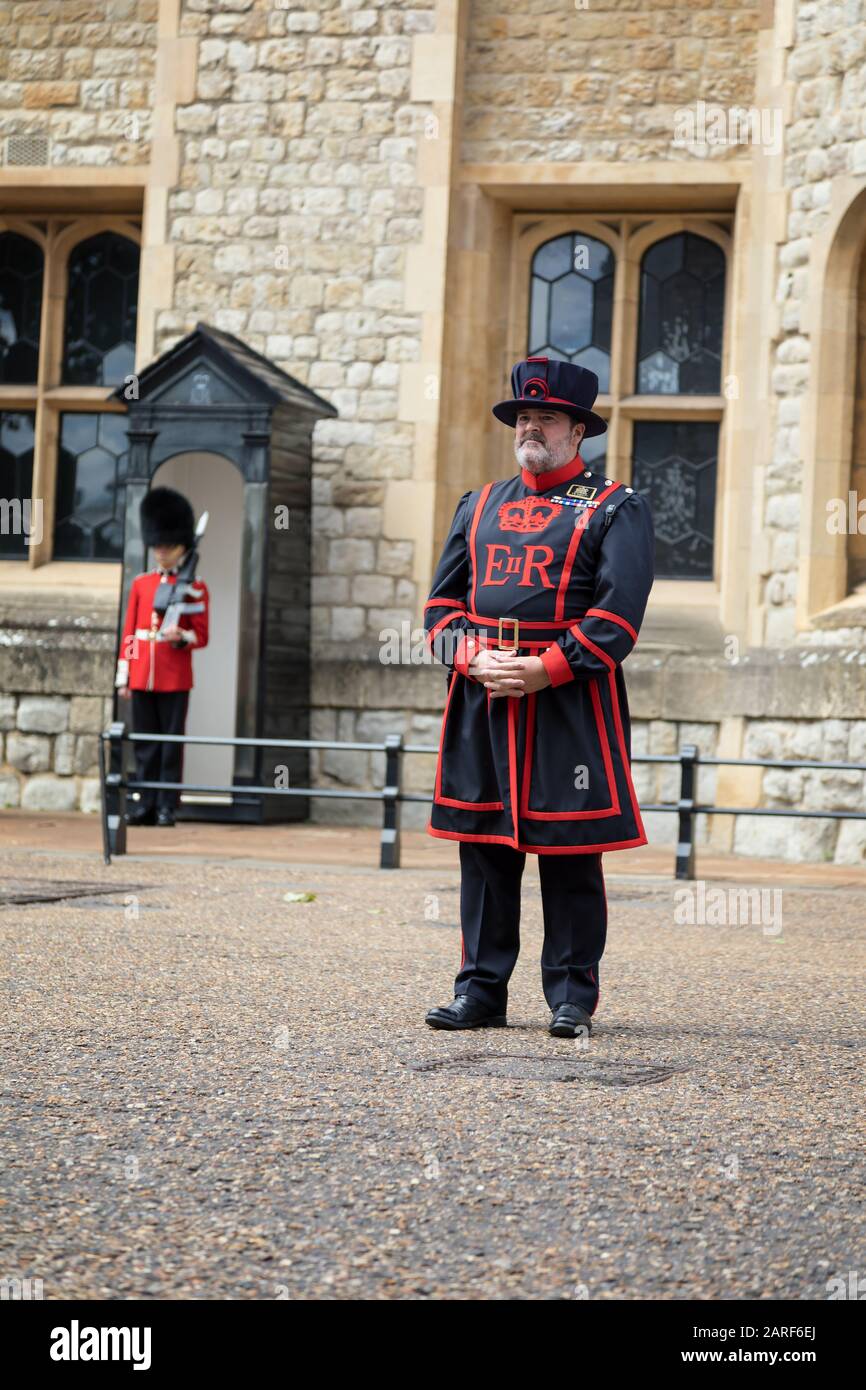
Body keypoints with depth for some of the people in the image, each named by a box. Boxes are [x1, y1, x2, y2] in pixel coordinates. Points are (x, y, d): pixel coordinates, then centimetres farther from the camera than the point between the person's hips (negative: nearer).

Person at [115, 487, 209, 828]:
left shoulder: (195, 587, 1)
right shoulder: (140, 584, 11)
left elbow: (201, 636, 2)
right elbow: (129, 634, 11)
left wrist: (180, 636, -20)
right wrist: (123, 677, 7)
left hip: (175, 678, -3)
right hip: (142, 677, 3)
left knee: (171, 743, -1)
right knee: (145, 744, 5)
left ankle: (167, 807, 2)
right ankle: (146, 805, 10)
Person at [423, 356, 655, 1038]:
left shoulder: (617, 508, 1)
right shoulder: (479, 505, 17)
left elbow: (619, 612, -9)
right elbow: (443, 601, 12)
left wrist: (546, 669, -16)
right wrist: (476, 660, -7)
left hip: (570, 703, -4)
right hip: (481, 700, 4)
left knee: (571, 853, -1)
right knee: (483, 847, 5)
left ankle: (572, 995, 6)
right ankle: (481, 991, 11)